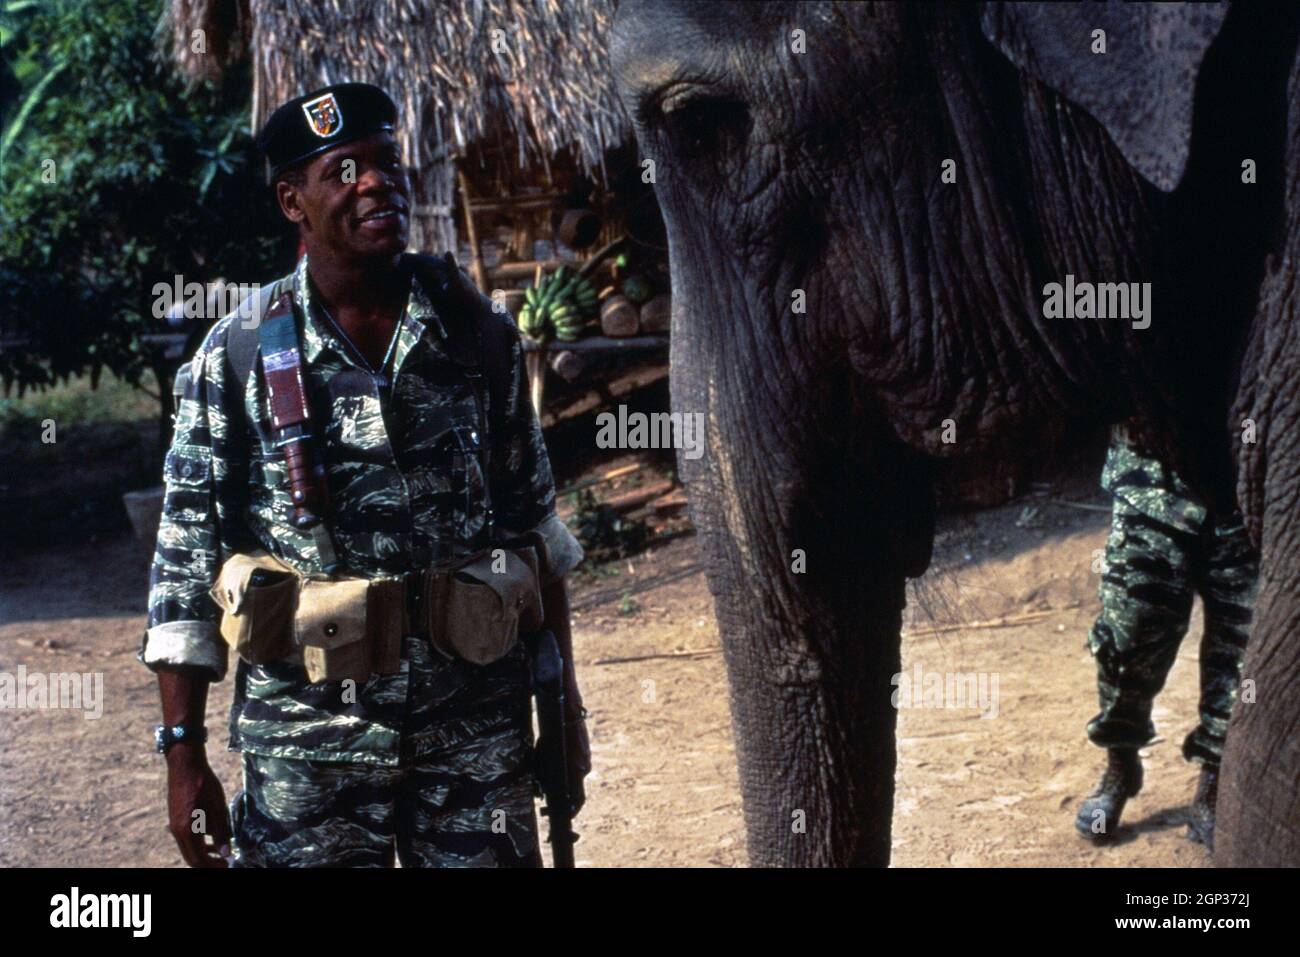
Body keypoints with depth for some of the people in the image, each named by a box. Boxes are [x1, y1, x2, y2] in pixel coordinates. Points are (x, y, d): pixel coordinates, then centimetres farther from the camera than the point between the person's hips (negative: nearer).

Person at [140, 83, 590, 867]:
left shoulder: (480, 337, 2)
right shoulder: (237, 358, -4)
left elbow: (535, 530, 10)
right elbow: (186, 566, -1)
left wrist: (565, 705, 12)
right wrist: (184, 756, -4)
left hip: (479, 734, 2)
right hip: (307, 743, -2)